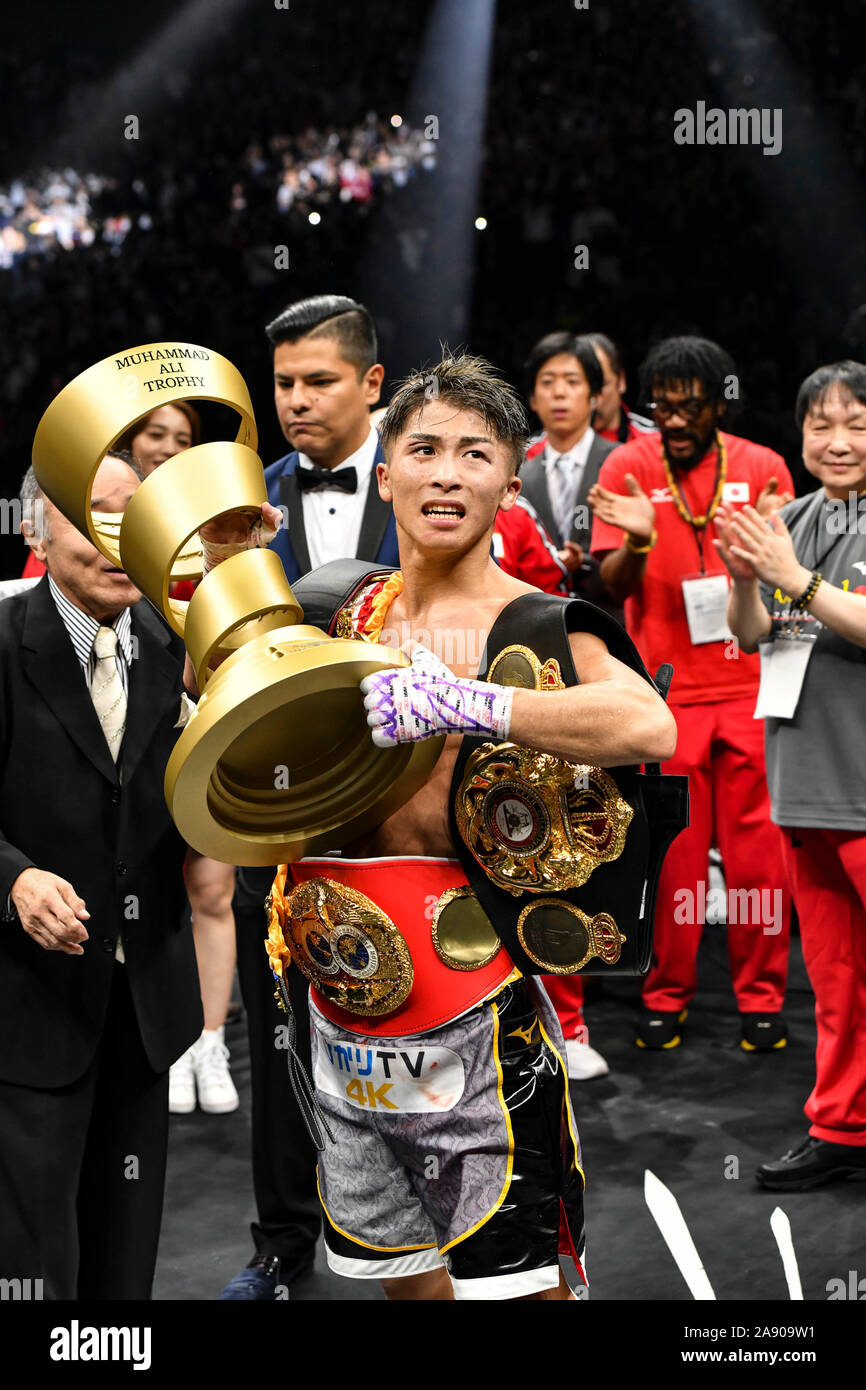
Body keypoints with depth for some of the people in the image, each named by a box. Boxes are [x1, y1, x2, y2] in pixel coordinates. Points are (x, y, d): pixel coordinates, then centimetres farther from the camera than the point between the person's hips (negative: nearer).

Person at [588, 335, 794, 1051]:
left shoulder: (762, 467, 5)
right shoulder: (628, 467, 2)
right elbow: (613, 588, -2)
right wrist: (636, 542, -23)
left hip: (749, 688, 1)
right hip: (665, 690, -1)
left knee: (757, 849, 2)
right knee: (670, 850, 2)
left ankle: (762, 998, 14)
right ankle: (666, 995, 15)